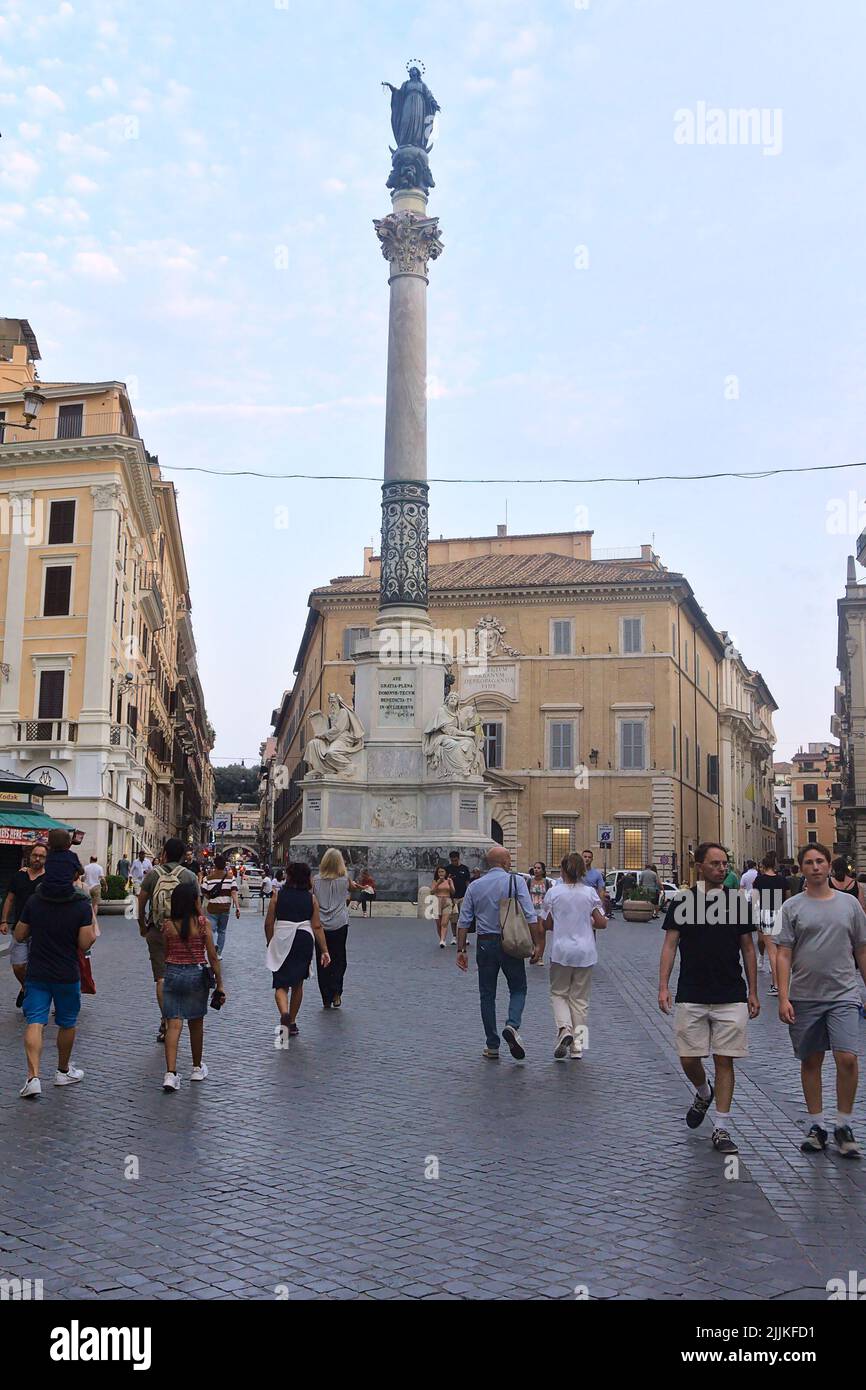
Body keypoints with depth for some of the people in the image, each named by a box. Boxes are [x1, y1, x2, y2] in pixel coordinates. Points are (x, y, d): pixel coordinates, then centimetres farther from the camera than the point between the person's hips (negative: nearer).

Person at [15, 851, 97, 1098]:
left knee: (35, 1023, 0)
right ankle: (63, 1071, 30)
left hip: (37, 973, 1)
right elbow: (85, 944, -13)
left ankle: (33, 1077, -13)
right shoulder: (82, 905, -13)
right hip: (68, 975, -1)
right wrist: (93, 921, 3)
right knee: (67, 1024, 16)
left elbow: (19, 936, 3)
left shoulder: (34, 901, -5)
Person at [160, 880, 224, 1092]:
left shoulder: (167, 925, -5)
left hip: (172, 974, 1)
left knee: (173, 1025, 1)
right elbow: (212, 957, -8)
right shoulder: (203, 923, -11)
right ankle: (197, 1068, 31)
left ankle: (170, 1073, -12)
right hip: (197, 975, -1)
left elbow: (165, 955, 3)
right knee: (196, 1024, 16)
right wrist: (220, 984, -1)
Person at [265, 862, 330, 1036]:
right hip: (305, 941, 2)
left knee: (281, 984, 3)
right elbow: (317, 927, -1)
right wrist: (324, 950, 3)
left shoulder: (278, 895, -1)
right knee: (297, 984, 18)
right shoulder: (311, 898, 2)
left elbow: (268, 923, 0)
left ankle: (284, 1013, -25)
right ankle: (292, 1023, 24)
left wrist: (270, 944, 15)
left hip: (282, 941, -2)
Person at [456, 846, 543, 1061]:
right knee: (518, 989, 12)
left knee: (487, 995, 10)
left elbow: (464, 921, 3)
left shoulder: (474, 886, 6)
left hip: (485, 944, 3)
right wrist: (537, 944, -5)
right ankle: (512, 1025, -14)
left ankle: (492, 1046, 11)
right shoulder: (516, 881, -4)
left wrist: (461, 950, 7)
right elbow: (530, 916, -10)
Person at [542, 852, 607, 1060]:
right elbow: (601, 923, -2)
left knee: (558, 993, 13)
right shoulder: (590, 893, -3)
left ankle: (564, 1029, -12)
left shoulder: (553, 892, -7)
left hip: (561, 951, -2)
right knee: (580, 998, 12)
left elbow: (546, 924, -2)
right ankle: (578, 1044, 13)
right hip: (585, 951, 2)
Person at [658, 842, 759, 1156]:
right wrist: (663, 986, -10)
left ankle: (721, 1129, 10)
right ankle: (703, 1094, 35)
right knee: (688, 1059, 3)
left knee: (724, 1060, 1)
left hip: (731, 997, 0)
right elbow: (670, 945, 0)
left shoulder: (739, 902, 4)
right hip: (691, 996, 0)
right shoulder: (681, 902, 0)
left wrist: (753, 992, 6)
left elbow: (748, 949, 9)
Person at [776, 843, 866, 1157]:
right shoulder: (792, 907, 1)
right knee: (810, 1061, 9)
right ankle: (816, 1126, 22)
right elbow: (783, 955, -1)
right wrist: (783, 997, -8)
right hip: (804, 997, 0)